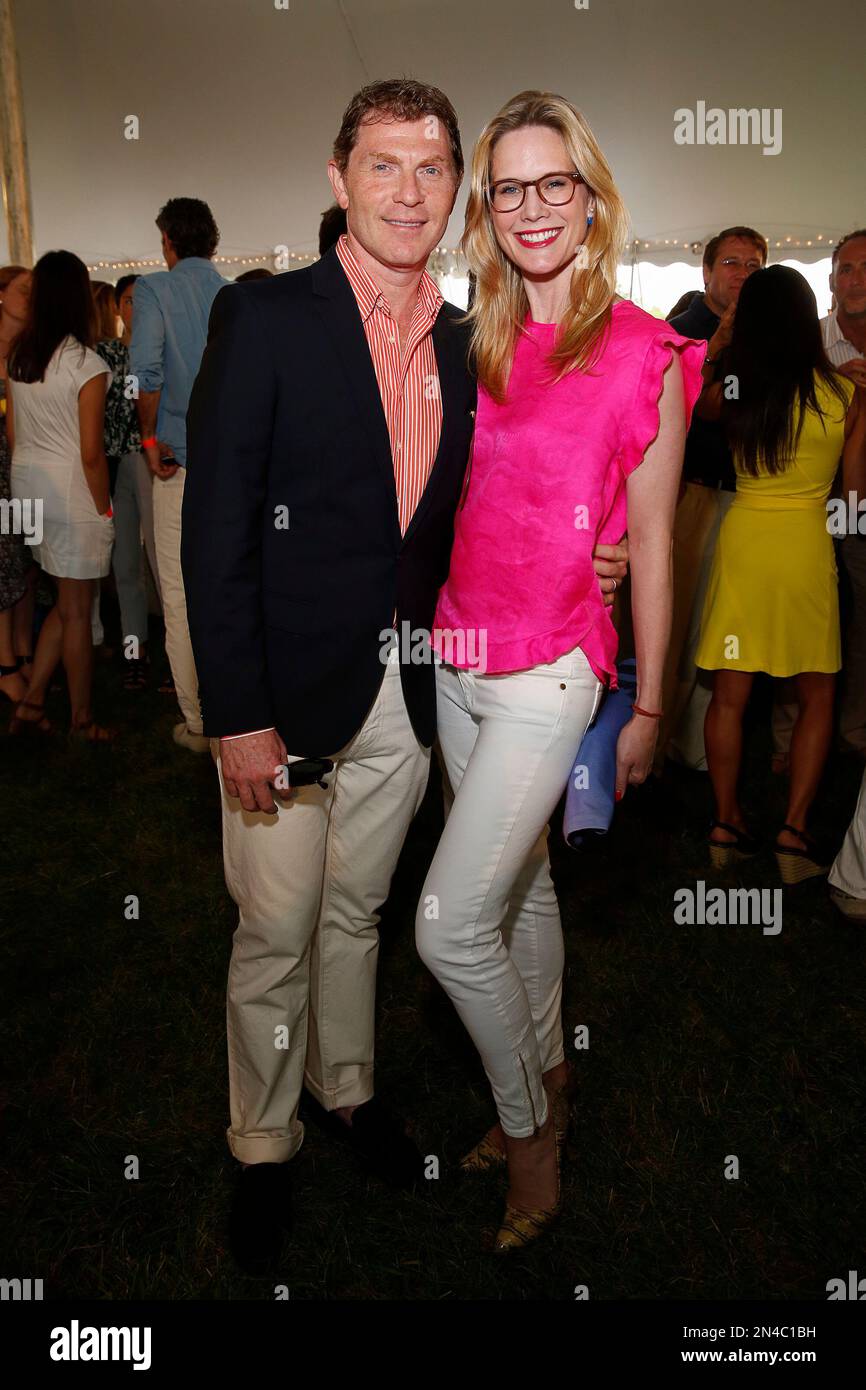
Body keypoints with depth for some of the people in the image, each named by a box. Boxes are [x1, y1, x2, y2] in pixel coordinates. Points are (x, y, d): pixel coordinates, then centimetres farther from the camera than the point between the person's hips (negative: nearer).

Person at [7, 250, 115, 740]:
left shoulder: (18, 355, 6)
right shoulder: (86, 363, -15)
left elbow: (13, 432, 13)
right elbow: (91, 454, -15)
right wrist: (104, 510, -5)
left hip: (28, 484, 7)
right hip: (72, 492, -7)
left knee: (67, 602, 18)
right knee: (78, 611, 5)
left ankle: (32, 704, 18)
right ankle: (83, 720, 18)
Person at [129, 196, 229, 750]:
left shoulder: (155, 289, -4)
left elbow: (146, 368, -19)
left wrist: (151, 438, -9)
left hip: (183, 462, -4)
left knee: (181, 597, 5)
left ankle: (199, 724, 9)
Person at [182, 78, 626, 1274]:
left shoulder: (461, 345, 7)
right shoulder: (265, 318, -9)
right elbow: (217, 531, -13)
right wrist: (238, 714, -17)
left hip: (404, 692, 5)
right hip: (287, 693, -4)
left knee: (357, 913, 20)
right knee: (276, 930, 8)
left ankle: (347, 1089, 42)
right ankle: (264, 1144, 30)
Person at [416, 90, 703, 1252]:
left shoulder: (647, 357, -8)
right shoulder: (477, 343, 8)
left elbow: (652, 545, -5)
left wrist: (649, 705, -2)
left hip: (550, 672, -6)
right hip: (458, 659, 6)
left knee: (450, 925, -7)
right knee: (521, 889, 18)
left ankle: (530, 1125, 19)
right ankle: (547, 1089, 39)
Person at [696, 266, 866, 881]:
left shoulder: (730, 393, -4)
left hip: (742, 539, 2)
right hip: (807, 546, -1)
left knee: (730, 695, 10)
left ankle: (727, 823, 18)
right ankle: (795, 830, 9)